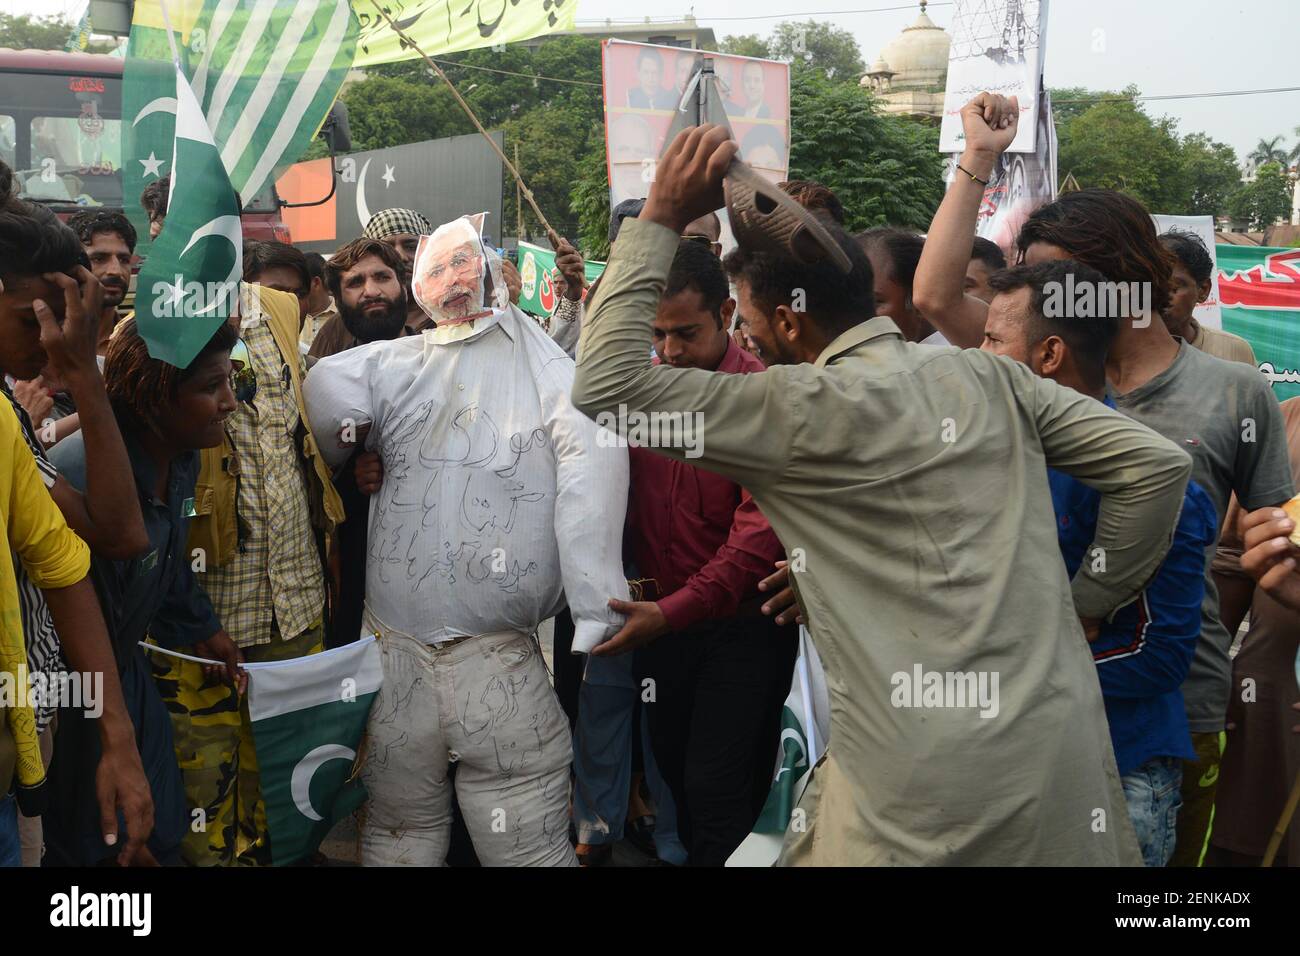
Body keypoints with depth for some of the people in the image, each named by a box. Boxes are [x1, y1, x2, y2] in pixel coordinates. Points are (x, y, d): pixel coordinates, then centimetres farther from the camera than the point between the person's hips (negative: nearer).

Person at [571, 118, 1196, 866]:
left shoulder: (805, 410, -9)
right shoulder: (991, 378, 6)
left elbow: (605, 386, -7)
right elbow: (1158, 465, 6)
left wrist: (661, 220, -3)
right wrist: (1092, 600, 15)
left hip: (923, 782, -6)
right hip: (1060, 745, 6)